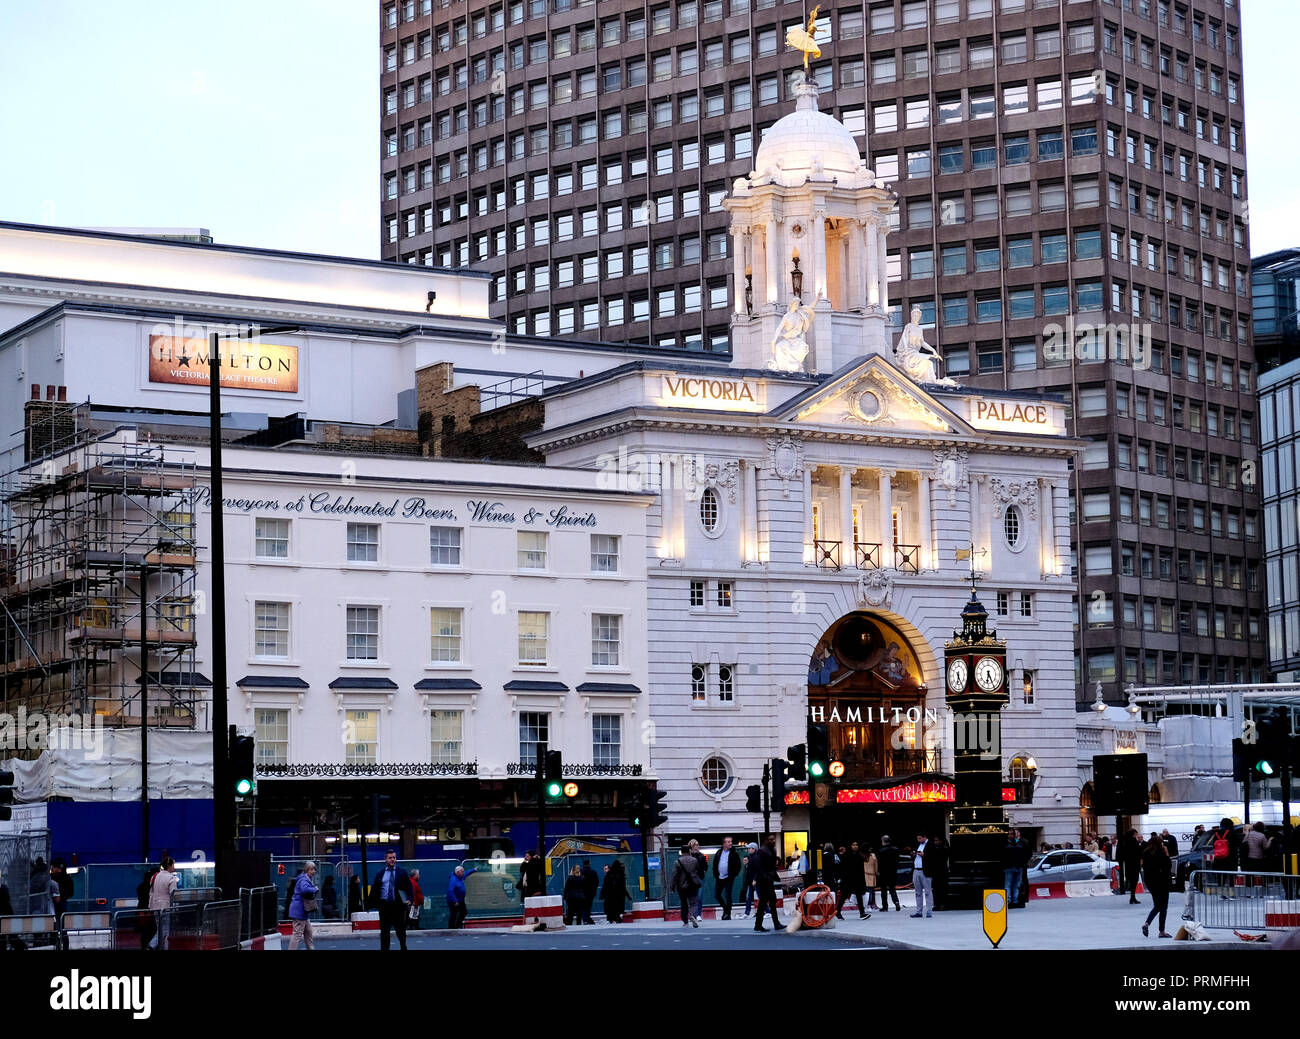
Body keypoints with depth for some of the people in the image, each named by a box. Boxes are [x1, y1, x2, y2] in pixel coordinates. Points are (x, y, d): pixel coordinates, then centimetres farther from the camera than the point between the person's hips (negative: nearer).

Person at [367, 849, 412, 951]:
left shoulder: (402, 872, 6)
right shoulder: (380, 874, 9)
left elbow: (408, 886, 3)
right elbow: (374, 889, 9)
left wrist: (409, 899, -13)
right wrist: (372, 903, 0)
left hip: (398, 905, -1)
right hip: (384, 905, 1)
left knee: (400, 929, 7)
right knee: (384, 930, 2)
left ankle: (403, 947, 24)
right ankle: (384, 949, 7)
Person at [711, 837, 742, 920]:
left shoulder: (734, 853, -5)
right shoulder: (719, 852, 7)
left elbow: (738, 866, -5)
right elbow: (715, 864, 14)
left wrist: (733, 875, -10)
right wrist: (715, 875, 5)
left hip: (729, 878, -5)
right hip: (719, 878, 5)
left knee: (728, 896, -5)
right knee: (716, 895, 9)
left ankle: (728, 914, 2)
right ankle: (725, 908, 30)